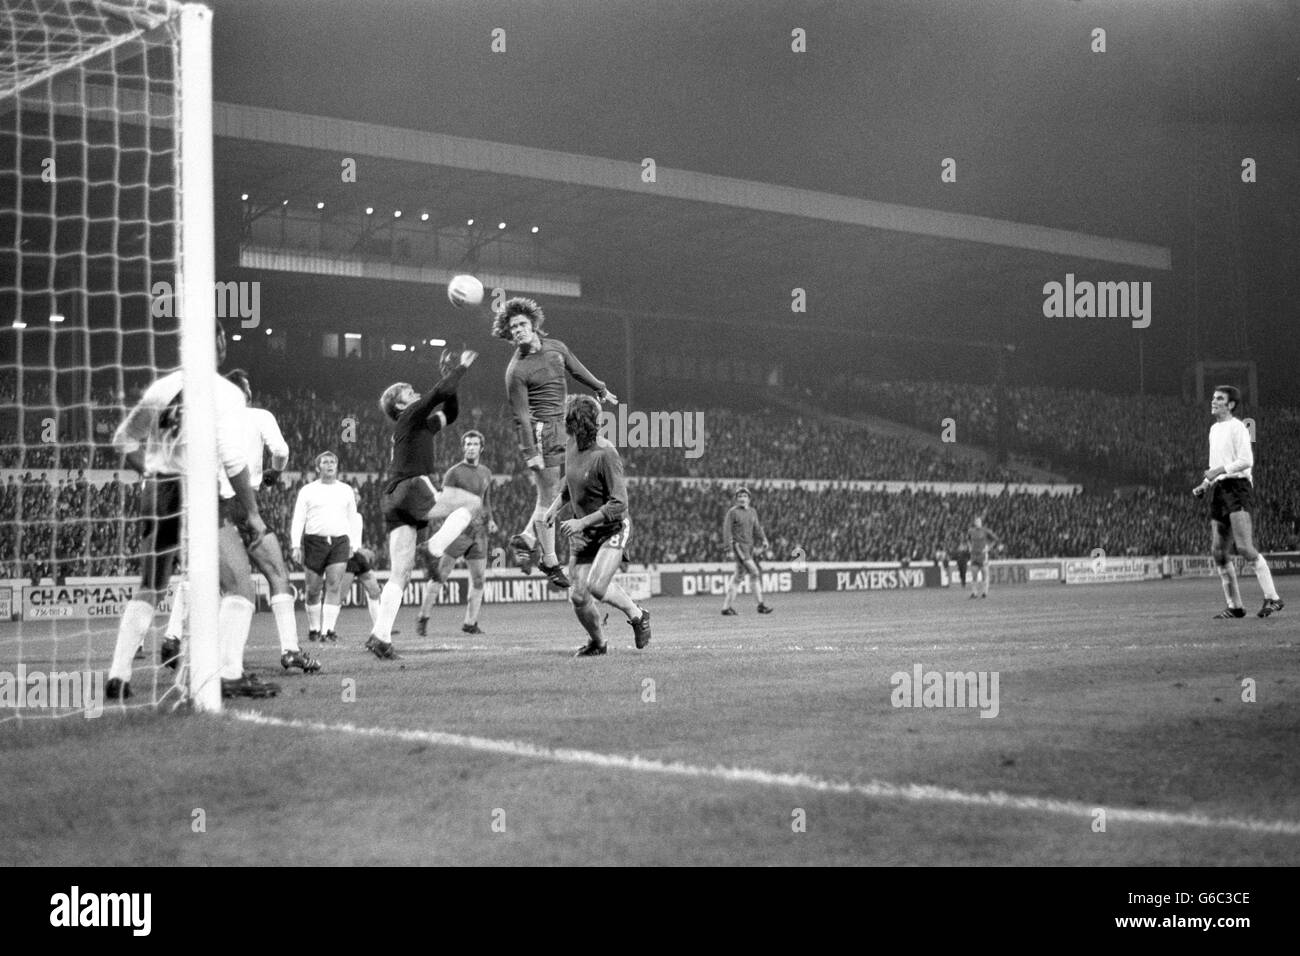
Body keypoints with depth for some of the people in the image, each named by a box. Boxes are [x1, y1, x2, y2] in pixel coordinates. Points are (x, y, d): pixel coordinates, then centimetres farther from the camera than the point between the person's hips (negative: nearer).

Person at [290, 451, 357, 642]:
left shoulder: (346, 490, 13)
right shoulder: (307, 491, 7)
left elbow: (352, 519, 18)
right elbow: (298, 519, 3)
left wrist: (353, 546, 11)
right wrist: (296, 546, -7)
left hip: (339, 542, 1)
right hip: (314, 541, -1)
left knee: (335, 585, -13)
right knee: (313, 589, 2)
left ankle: (328, 630, -15)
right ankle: (313, 628, 19)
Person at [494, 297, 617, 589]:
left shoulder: (555, 347, 6)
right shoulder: (516, 370, -13)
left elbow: (578, 369, 24)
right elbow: (521, 416, -15)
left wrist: (601, 390, 37)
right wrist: (530, 453, -18)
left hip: (561, 427, 7)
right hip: (541, 431, -7)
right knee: (548, 497, -3)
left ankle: (527, 539, 21)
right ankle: (549, 562, 6)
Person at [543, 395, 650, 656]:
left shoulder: (605, 454, -22)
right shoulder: (571, 445, 1)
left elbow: (618, 504, -23)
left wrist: (582, 522, -26)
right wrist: (555, 506, 7)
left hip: (612, 529, -6)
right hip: (580, 534, 6)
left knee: (596, 586, -25)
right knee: (578, 597, -1)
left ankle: (637, 615, 0)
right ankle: (597, 642, 24)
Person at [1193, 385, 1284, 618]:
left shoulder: (1236, 427, -4)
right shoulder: (1214, 429, 22)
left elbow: (1246, 460, -14)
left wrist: (1220, 469, -21)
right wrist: (1204, 485, 16)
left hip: (1237, 488, -8)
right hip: (1219, 491, 8)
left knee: (1244, 548, -18)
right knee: (1217, 551, 3)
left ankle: (1272, 598, -16)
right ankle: (1234, 606, 9)